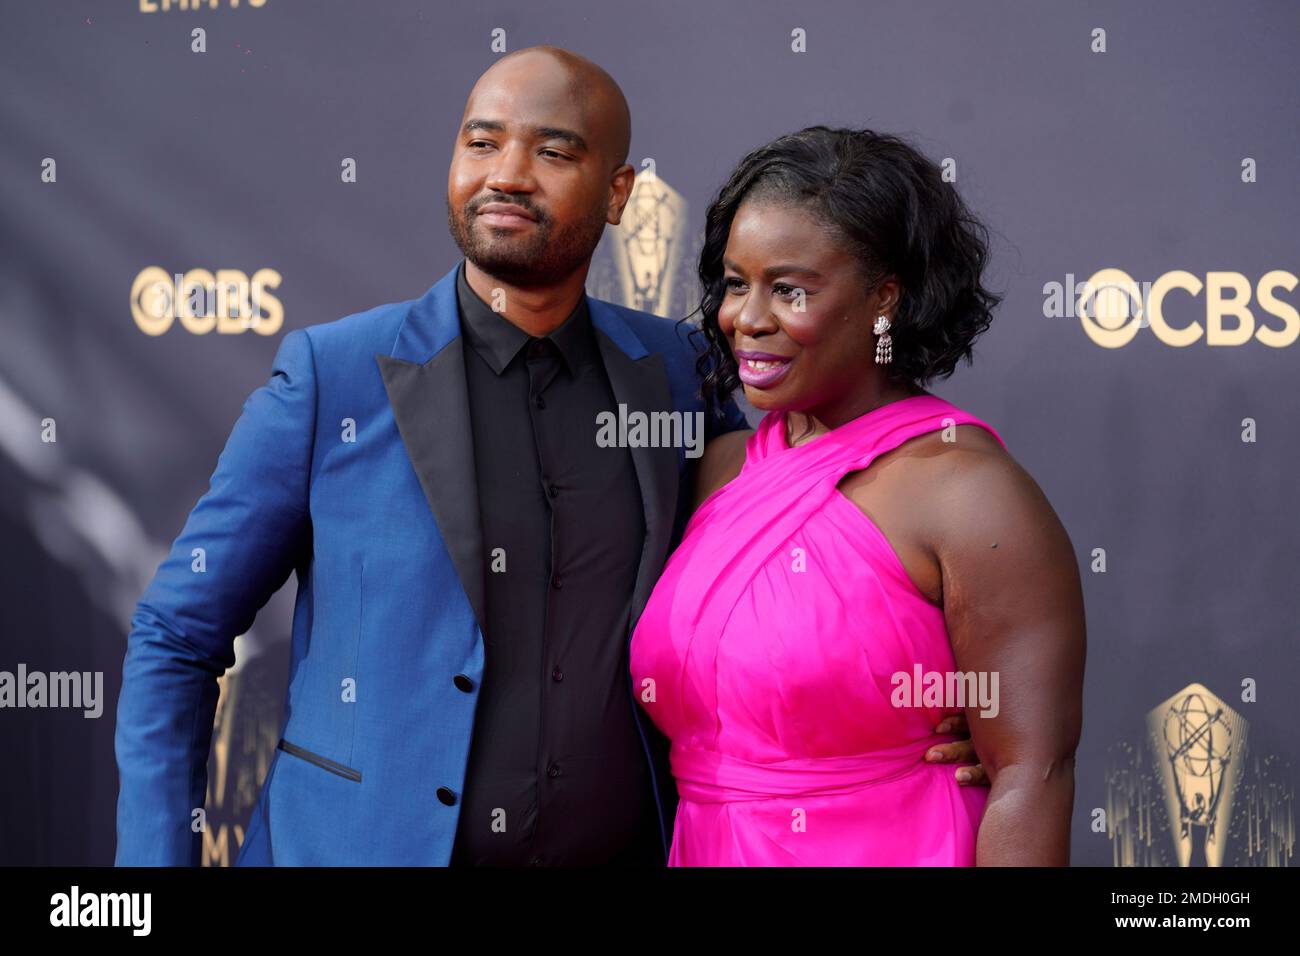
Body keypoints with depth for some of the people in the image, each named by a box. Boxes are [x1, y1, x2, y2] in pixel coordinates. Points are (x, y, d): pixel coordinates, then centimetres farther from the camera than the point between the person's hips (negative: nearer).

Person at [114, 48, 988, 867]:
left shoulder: (668, 372, 2)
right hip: (358, 847, -3)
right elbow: (175, 639, -3)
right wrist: (156, 857, -11)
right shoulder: (332, 375, -7)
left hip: (619, 846, 3)